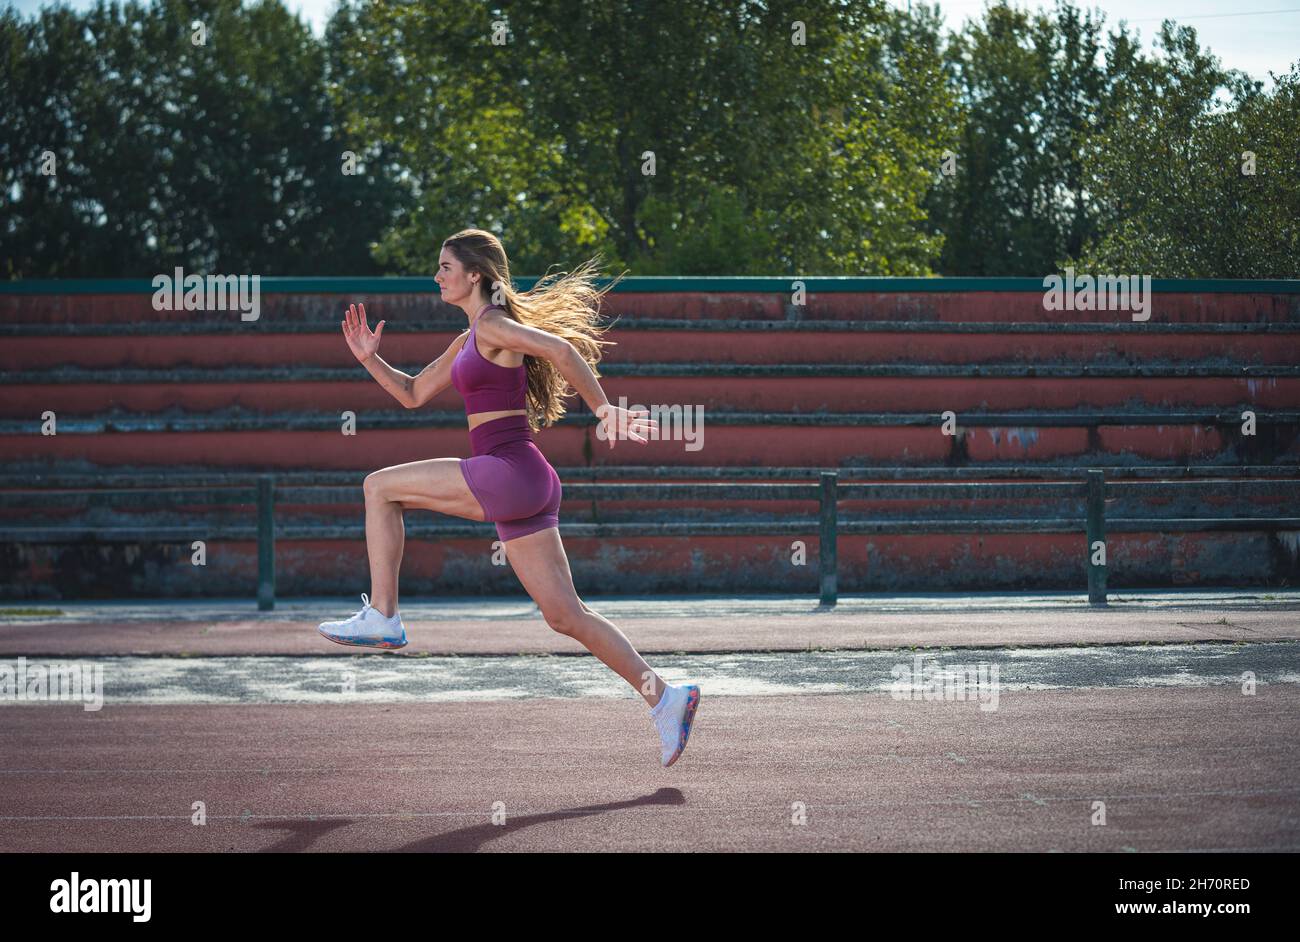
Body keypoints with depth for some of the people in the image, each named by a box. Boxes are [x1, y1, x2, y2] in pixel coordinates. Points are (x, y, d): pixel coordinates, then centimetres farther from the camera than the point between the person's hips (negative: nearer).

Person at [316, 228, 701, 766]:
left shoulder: (494, 326, -6)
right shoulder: (468, 341, 23)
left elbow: (560, 348, -19)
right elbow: (413, 394, 30)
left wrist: (603, 409, -19)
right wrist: (369, 358, 17)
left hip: (510, 473, -10)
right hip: (520, 486, 10)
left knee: (380, 488, -2)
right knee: (564, 615, 6)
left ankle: (381, 618, -2)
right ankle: (663, 697, 4)